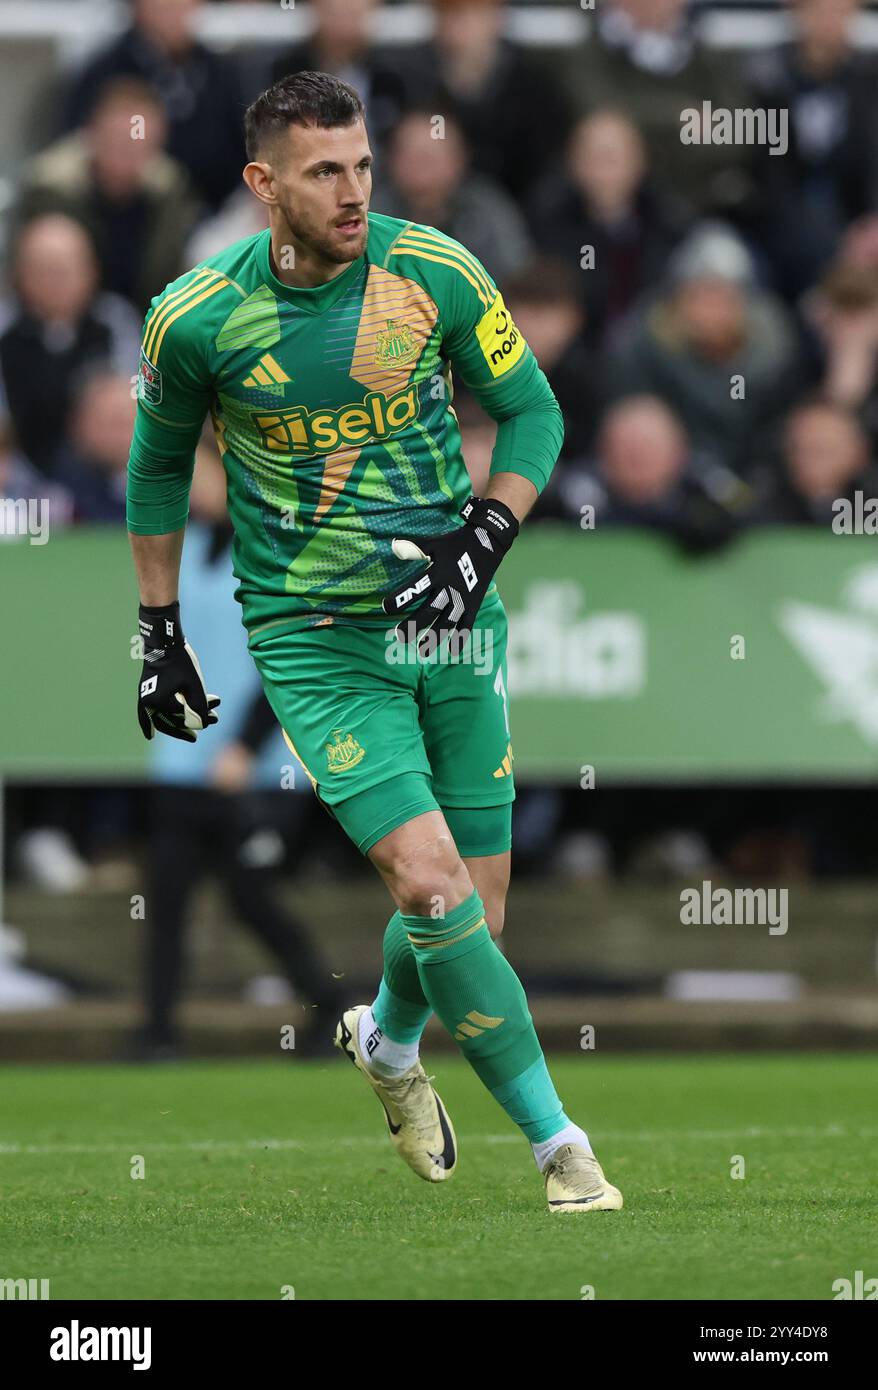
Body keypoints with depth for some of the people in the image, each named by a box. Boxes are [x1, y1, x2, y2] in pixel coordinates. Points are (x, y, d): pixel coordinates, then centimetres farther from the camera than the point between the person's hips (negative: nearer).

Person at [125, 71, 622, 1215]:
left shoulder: (435, 272, -6)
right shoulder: (198, 321, -9)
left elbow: (532, 411, 5)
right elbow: (159, 462, 9)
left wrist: (482, 543, -10)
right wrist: (160, 631, 11)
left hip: (449, 622, 3)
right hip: (314, 641, -3)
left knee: (473, 916, 7)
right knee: (433, 888, -18)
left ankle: (388, 1039, 42)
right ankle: (560, 1147, -8)